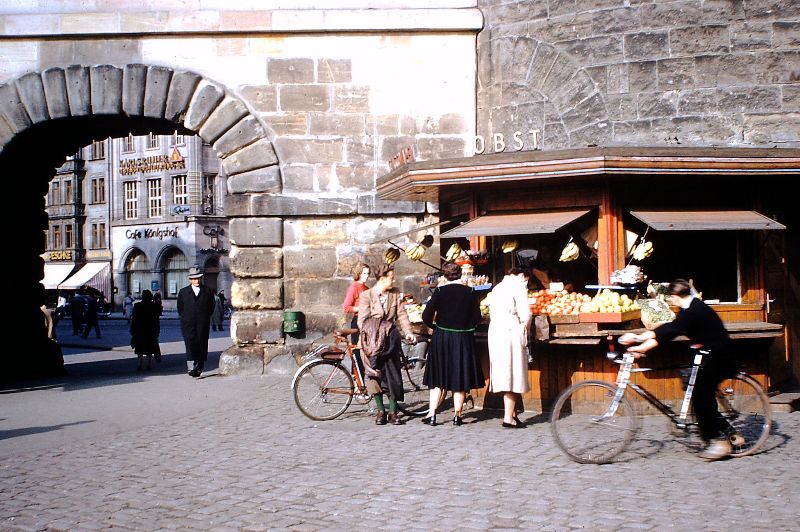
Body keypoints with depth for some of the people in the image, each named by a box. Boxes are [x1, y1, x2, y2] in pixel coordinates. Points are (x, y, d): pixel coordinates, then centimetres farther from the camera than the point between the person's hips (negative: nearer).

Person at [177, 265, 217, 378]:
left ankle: (199, 369, 8)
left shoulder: (208, 291, 9)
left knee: (202, 346, 0)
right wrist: (185, 318, 11)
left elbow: (211, 307, 13)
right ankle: (192, 368, -21)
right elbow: (180, 308, 16)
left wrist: (205, 317, 8)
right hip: (188, 324, 0)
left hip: (203, 324, 1)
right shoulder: (183, 292, 11)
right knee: (190, 345, -14)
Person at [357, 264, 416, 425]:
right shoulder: (366, 295, -3)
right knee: (375, 375, 2)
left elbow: (401, 315, 6)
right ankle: (380, 411, 13)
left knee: (393, 375, 0)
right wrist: (368, 339, -17)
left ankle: (393, 412, 8)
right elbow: (362, 320, -6)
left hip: (390, 339, 2)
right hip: (373, 341, -2)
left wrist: (408, 332, -7)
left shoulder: (395, 294, 7)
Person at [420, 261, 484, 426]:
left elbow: (427, 316, -10)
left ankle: (432, 415, 4)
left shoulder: (440, 291, -7)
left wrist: (434, 326, 8)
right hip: (464, 339, 1)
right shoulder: (470, 292, -2)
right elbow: (477, 318, -2)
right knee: (460, 379, 9)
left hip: (441, 338, -1)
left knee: (437, 378, 8)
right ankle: (457, 416, 11)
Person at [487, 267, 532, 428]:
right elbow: (525, 314, -12)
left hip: (495, 334, 8)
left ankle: (512, 413, 15)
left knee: (505, 376, 11)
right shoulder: (518, 287, -4)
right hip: (511, 334, -8)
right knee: (513, 375, -4)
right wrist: (523, 327, 7)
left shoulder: (497, 288, 20)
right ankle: (509, 418, -5)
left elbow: (491, 314, 17)